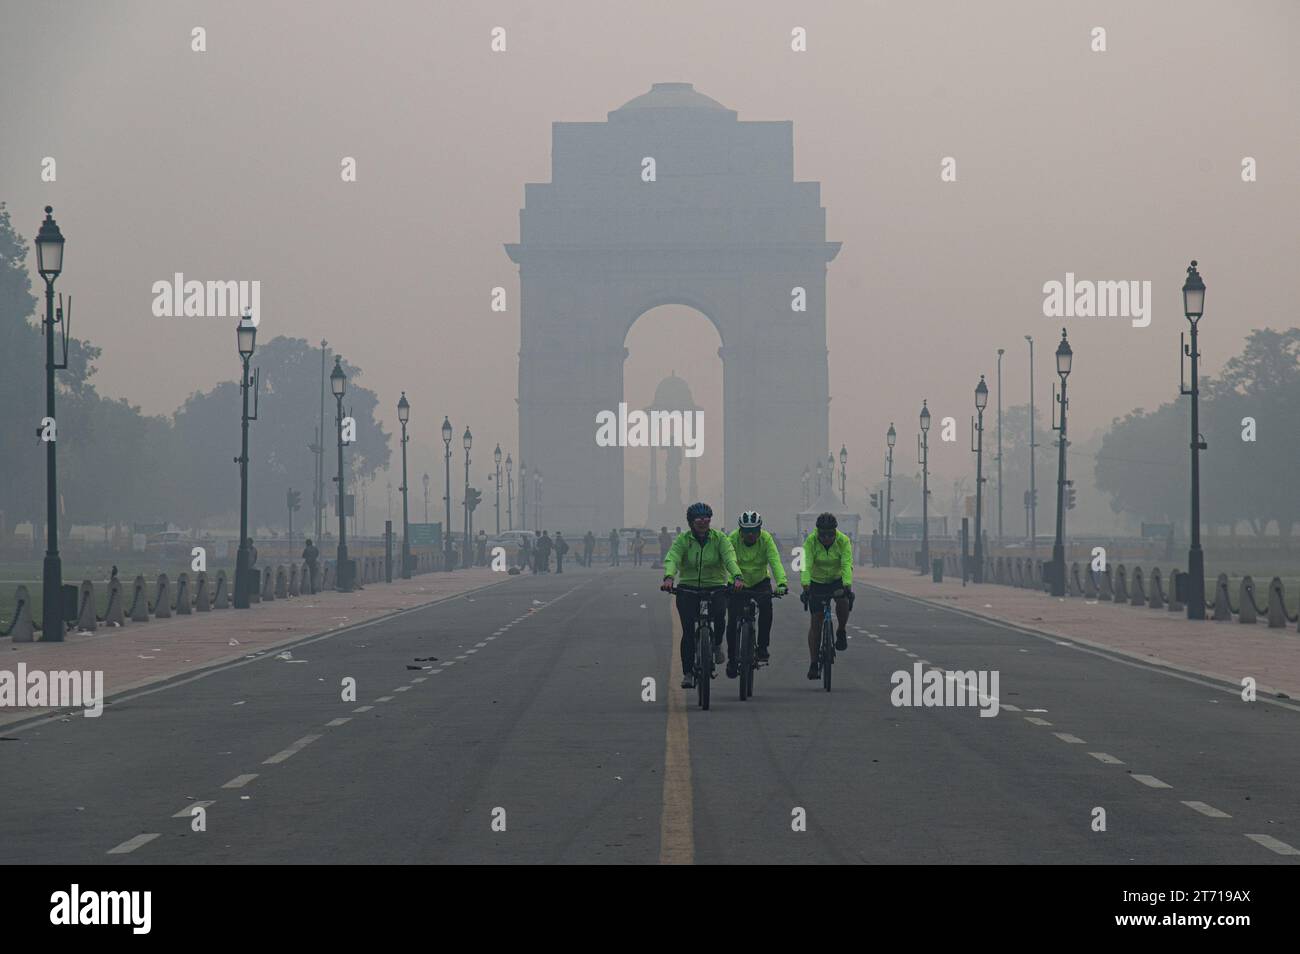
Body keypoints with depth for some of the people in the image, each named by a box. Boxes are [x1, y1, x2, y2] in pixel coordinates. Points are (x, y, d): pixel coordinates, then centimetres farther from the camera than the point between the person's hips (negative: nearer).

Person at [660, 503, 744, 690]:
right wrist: (668, 578, -41)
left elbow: (730, 558, -16)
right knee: (688, 631, -10)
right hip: (688, 589, 0)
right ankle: (687, 673, -2)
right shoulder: (682, 540, -3)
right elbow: (672, 559, -19)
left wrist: (737, 577, -36)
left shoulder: (719, 538, -1)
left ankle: (717, 645, 2)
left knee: (719, 615, -28)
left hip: (715, 588, 0)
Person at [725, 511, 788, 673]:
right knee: (733, 620, -11)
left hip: (760, 582, 0)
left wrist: (781, 583, -48)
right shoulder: (733, 539, -22)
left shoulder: (766, 539, -20)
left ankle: (762, 647, -12)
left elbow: (775, 561, -31)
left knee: (766, 606, -28)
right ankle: (732, 659, 6)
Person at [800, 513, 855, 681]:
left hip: (837, 580, 0)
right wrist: (805, 587, -46)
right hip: (817, 583, 0)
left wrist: (847, 586, -47)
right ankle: (814, 664, 1)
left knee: (843, 602, -31)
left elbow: (847, 565, -32)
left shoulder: (843, 541, -21)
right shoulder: (811, 541, -22)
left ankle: (841, 632, -3)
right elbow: (806, 566, -32)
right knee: (815, 622, -5)